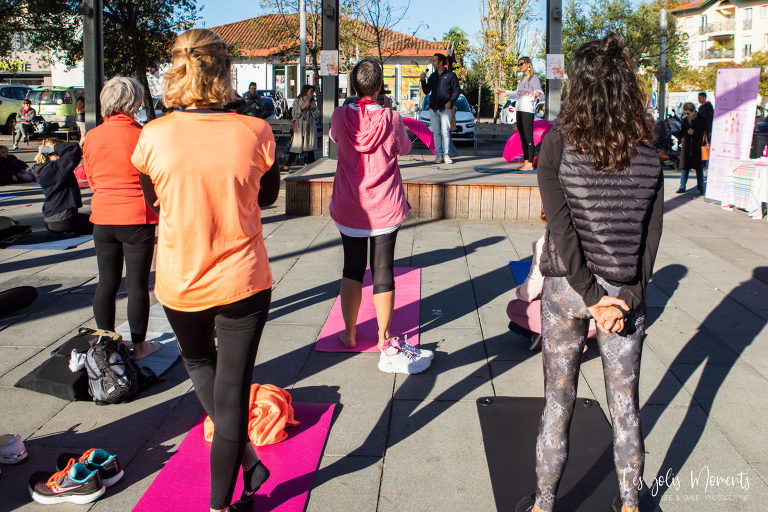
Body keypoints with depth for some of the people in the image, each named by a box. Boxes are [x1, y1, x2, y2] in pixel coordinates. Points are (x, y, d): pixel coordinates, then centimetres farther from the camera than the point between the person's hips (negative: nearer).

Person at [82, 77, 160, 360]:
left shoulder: (91, 137, 1)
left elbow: (92, 180, 12)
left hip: (103, 218, 4)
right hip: (137, 219, -4)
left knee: (107, 282, 12)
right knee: (137, 284, 5)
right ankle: (138, 345, 15)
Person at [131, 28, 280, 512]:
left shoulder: (155, 135, -10)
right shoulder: (254, 131, -12)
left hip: (179, 283, 1)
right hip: (242, 282, -1)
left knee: (198, 359, 30)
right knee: (232, 385, 11)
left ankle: (241, 449, 22)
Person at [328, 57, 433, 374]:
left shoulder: (341, 116, -6)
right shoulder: (391, 119, -10)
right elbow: (405, 149, 9)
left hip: (348, 207, 2)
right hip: (385, 207, -2)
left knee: (352, 268, 14)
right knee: (382, 270, 3)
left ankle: (349, 334, 23)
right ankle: (384, 341, 10)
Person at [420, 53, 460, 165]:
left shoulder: (450, 75, 3)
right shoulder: (432, 76, 16)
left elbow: (457, 90, 1)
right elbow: (426, 91, 16)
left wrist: (450, 101, -12)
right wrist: (423, 80, 1)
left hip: (445, 108, -4)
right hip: (433, 108, 4)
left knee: (445, 132, -8)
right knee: (436, 132, 2)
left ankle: (446, 155, -4)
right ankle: (438, 155, 5)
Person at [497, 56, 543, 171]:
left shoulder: (534, 79, -3)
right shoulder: (523, 79, 22)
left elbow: (541, 92, -15)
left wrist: (537, 93, -39)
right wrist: (505, 91, 41)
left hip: (528, 110, -8)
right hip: (519, 110, 8)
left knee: (528, 138, -10)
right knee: (522, 138, 6)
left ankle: (530, 164, -10)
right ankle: (525, 162, 9)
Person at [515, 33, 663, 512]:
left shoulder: (558, 145, -11)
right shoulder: (648, 154, -3)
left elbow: (560, 228, -14)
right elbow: (651, 236, -4)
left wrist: (590, 295, -10)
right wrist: (627, 298, -4)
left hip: (566, 288, -2)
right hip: (626, 292, 2)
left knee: (558, 400, 12)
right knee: (625, 404, 16)